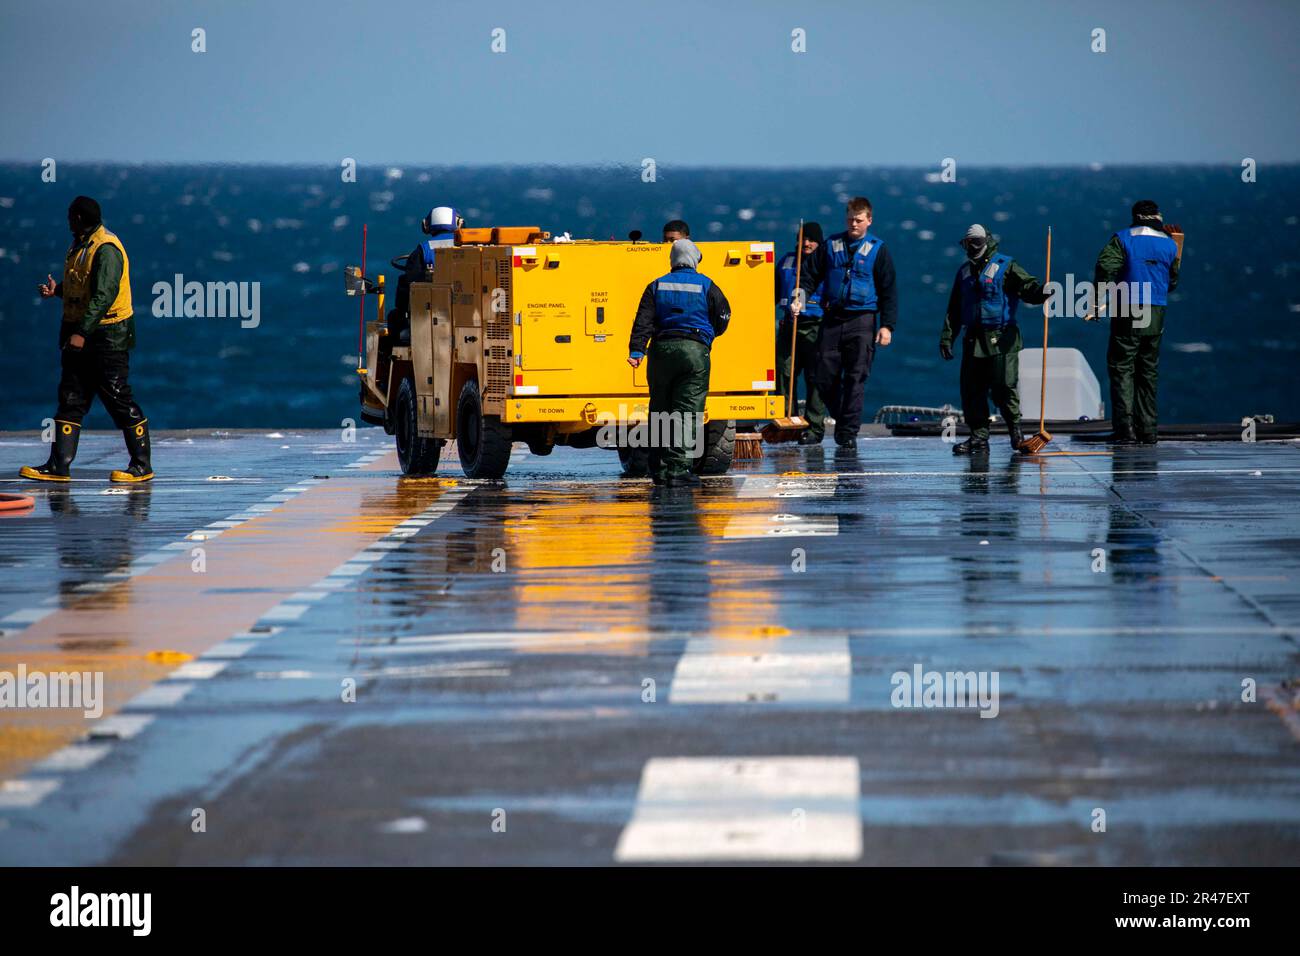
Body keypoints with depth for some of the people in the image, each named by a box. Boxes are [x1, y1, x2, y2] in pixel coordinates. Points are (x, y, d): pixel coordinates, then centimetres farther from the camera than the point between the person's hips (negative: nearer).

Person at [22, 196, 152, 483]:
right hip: (80, 337, 9)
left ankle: (142, 466, 5)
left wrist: (82, 332, -28)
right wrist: (57, 290, 5)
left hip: (107, 338, -9)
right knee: (71, 399, 6)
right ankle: (59, 465, 5)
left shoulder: (106, 249, -17)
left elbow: (104, 295, -25)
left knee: (118, 399, -3)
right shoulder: (80, 247, 13)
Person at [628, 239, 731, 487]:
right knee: (688, 412, -5)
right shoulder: (706, 286, 3)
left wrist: (636, 350, -9)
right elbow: (722, 318, 8)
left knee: (660, 411, 12)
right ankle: (677, 468, -14)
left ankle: (659, 469, 17)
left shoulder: (656, 286, 10)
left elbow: (643, 321, -2)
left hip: (662, 349, 3)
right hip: (694, 352, -3)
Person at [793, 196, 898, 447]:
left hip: (862, 319, -3)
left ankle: (848, 431, -4)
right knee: (825, 377, 2)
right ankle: (841, 419, 23)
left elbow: (889, 290, 2)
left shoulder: (877, 249, 3)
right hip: (831, 318, 3)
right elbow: (811, 275, 13)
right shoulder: (830, 245, 10)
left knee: (856, 378, -7)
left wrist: (887, 325, -6)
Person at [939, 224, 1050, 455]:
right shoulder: (965, 271, 18)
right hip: (973, 341, 6)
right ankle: (978, 438, 9)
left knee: (1004, 389, -8)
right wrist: (947, 337, 16)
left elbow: (1027, 287, -13)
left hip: (1001, 340, -6)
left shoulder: (1005, 266, -1)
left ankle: (1016, 432, 9)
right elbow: (954, 309, 21)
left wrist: (1040, 292, -36)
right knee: (972, 391, 3)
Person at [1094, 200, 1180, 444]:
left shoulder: (1122, 239, -5)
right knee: (1148, 373, 13)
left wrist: (1096, 301, -9)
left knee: (1121, 369, -1)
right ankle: (1147, 431, 12)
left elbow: (1105, 268, -16)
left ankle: (1125, 428, -12)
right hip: (1156, 315, 4)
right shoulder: (1170, 245, 8)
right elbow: (1173, 281, 16)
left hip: (1128, 314, -4)